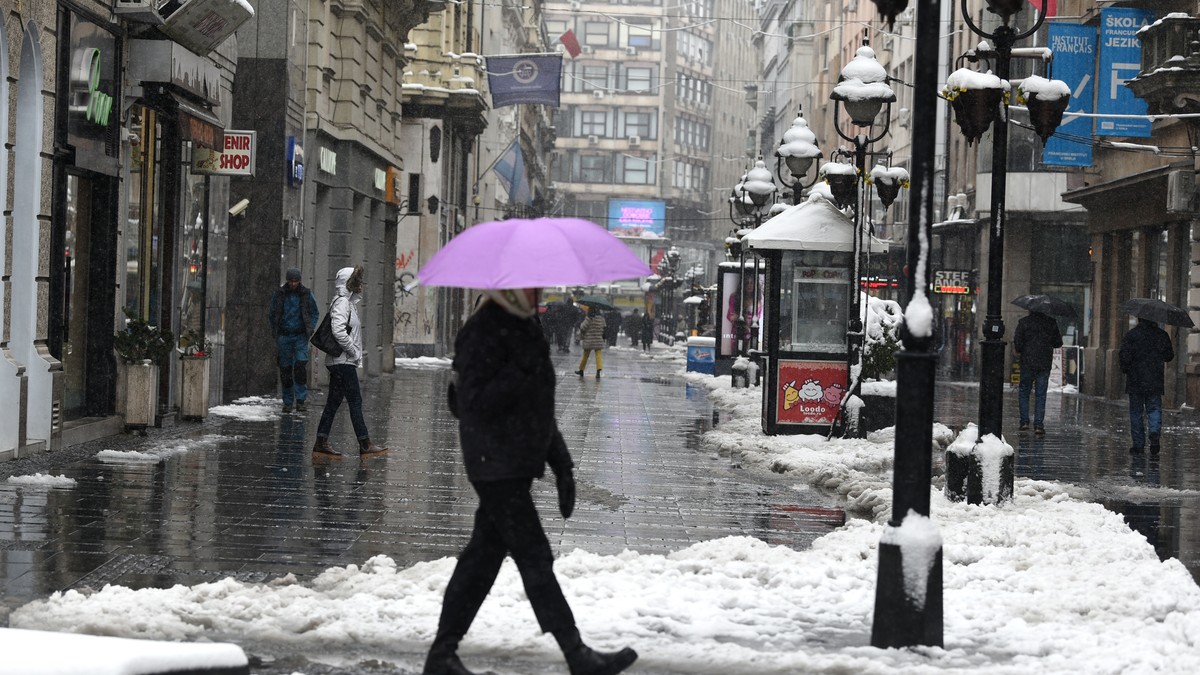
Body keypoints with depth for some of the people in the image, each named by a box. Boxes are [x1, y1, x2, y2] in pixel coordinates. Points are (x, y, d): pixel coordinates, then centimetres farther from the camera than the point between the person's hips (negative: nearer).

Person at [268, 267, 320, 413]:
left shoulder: (307, 294, -1)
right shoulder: (278, 294, -1)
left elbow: (315, 313, 11)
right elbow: (271, 314, 12)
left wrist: (310, 329, -1)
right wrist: (275, 331, 5)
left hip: (300, 337, -1)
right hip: (284, 337, 1)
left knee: (300, 365, -15)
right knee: (285, 369, 2)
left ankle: (300, 400, -12)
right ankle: (288, 402, 10)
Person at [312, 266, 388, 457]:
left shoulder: (349, 302, 18)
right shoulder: (341, 303, -13)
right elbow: (338, 331, -25)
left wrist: (355, 353, 15)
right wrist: (353, 351, -17)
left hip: (340, 362, 10)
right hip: (343, 362, -10)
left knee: (334, 402, 9)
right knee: (355, 402, -8)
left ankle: (321, 442, 10)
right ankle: (365, 445, -7)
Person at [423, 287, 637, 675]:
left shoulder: (525, 328, 16)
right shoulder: (481, 333, -14)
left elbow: (539, 408, 22)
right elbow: (474, 403, -22)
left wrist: (561, 462, 19)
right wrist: (520, 370, -26)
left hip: (518, 466, 9)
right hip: (496, 466, -9)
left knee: (482, 558, 11)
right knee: (535, 560, -7)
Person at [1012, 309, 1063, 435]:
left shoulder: (1024, 321, -5)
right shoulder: (1051, 322, 1)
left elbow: (1017, 341, -11)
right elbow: (1058, 342, 5)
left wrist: (1019, 352, 8)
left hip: (1027, 362, -1)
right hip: (1045, 363, 1)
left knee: (1024, 392, 13)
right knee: (1041, 395, 4)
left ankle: (1024, 421, 6)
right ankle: (1038, 425, -1)